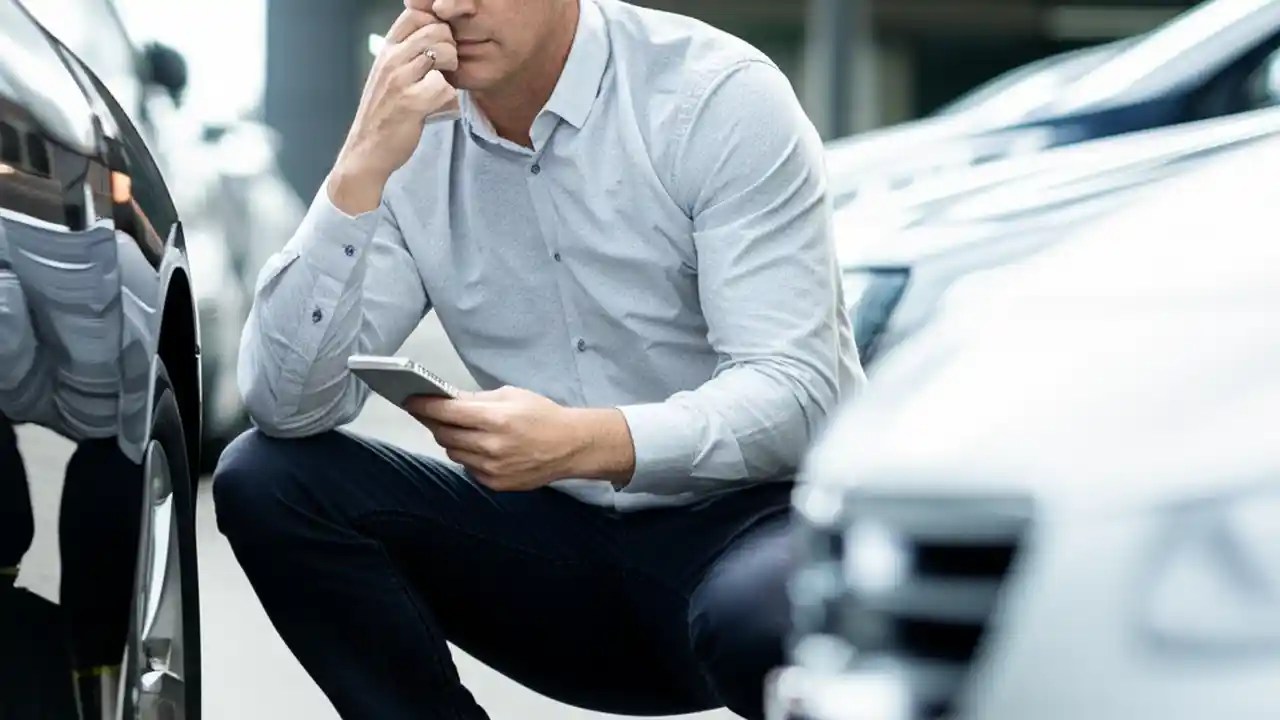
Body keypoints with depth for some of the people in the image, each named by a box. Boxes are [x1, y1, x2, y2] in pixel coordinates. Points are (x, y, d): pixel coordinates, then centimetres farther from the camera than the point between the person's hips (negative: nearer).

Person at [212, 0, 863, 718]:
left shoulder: (718, 95, -13)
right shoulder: (410, 135, -1)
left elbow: (798, 393, -21)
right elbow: (286, 405, -10)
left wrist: (586, 444, -38)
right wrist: (362, 167, -21)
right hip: (563, 540, 5)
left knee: (758, 610, -39)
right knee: (265, 479, -12)